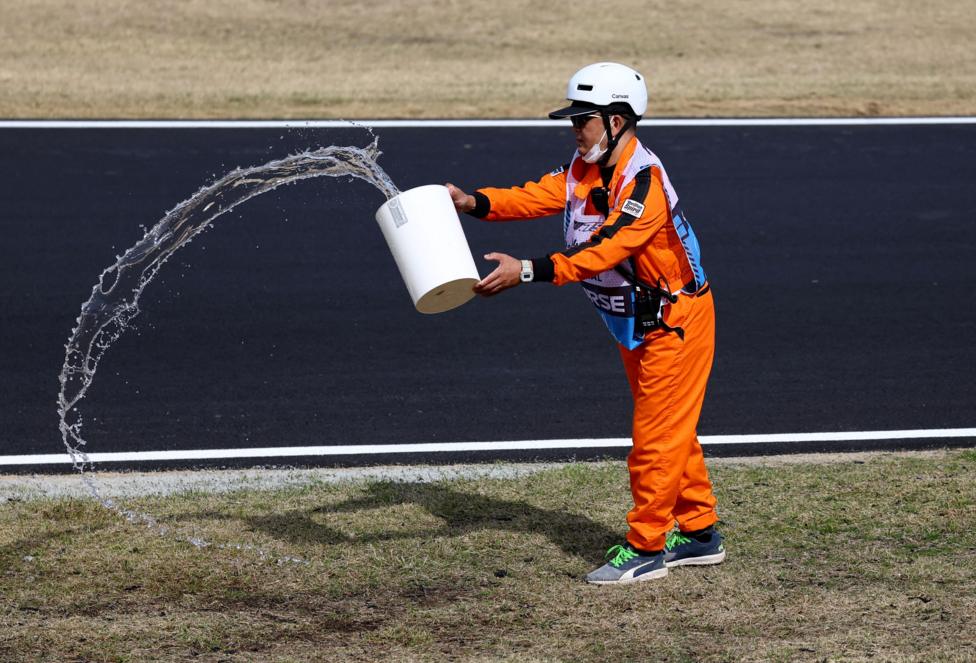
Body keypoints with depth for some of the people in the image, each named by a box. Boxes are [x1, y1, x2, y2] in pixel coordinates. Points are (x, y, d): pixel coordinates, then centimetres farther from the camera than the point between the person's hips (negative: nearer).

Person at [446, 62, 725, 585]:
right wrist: (473, 203, -21)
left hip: (675, 320, -10)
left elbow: (601, 251, -35)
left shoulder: (643, 183, -27)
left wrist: (528, 271, -42)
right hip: (635, 324, 10)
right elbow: (538, 197, -5)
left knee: (657, 435, -4)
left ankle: (646, 547, 4)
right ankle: (698, 533, 29)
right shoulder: (585, 169, 4)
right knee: (667, 431, 18)